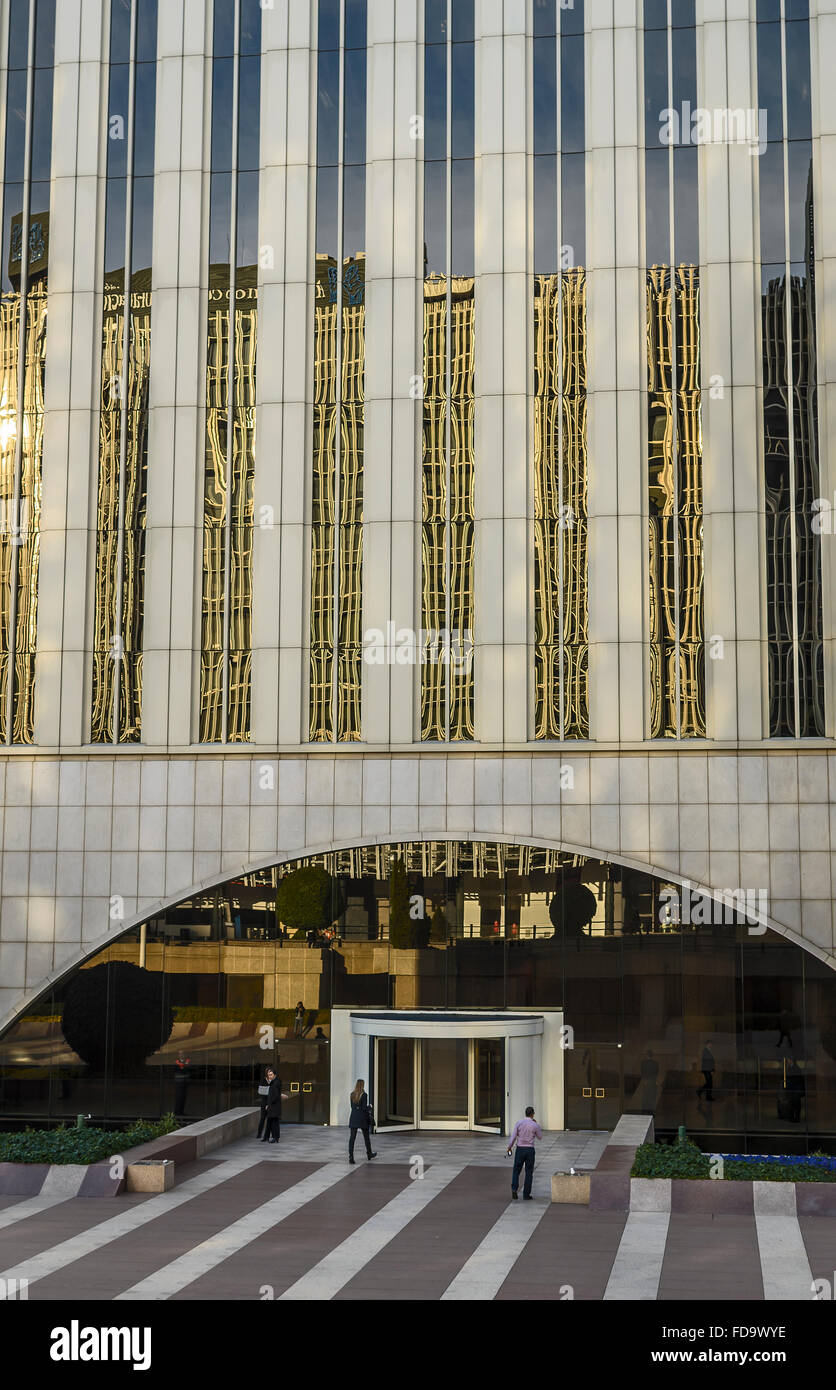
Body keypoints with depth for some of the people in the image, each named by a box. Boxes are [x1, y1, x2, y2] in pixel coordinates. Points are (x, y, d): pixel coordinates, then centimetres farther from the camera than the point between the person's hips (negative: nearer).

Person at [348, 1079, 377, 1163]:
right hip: (362, 1118, -4)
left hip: (353, 1118, 4)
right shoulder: (364, 1095, -13)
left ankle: (350, 1156, -10)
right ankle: (369, 1154, 31)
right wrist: (370, 1107, 6)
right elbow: (364, 1108, -16)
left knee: (352, 1137, 0)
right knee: (366, 1136, 15)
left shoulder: (352, 1095, 5)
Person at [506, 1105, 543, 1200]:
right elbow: (540, 1137, 11)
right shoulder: (535, 1125, -6)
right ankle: (526, 1195, 6)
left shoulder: (519, 1123, -4)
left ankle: (514, 1189, -8)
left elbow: (513, 1137, -6)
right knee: (529, 1173, 8)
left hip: (520, 1149, 1)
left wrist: (510, 1147, 9)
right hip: (530, 1150, -1)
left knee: (516, 1170, 14)